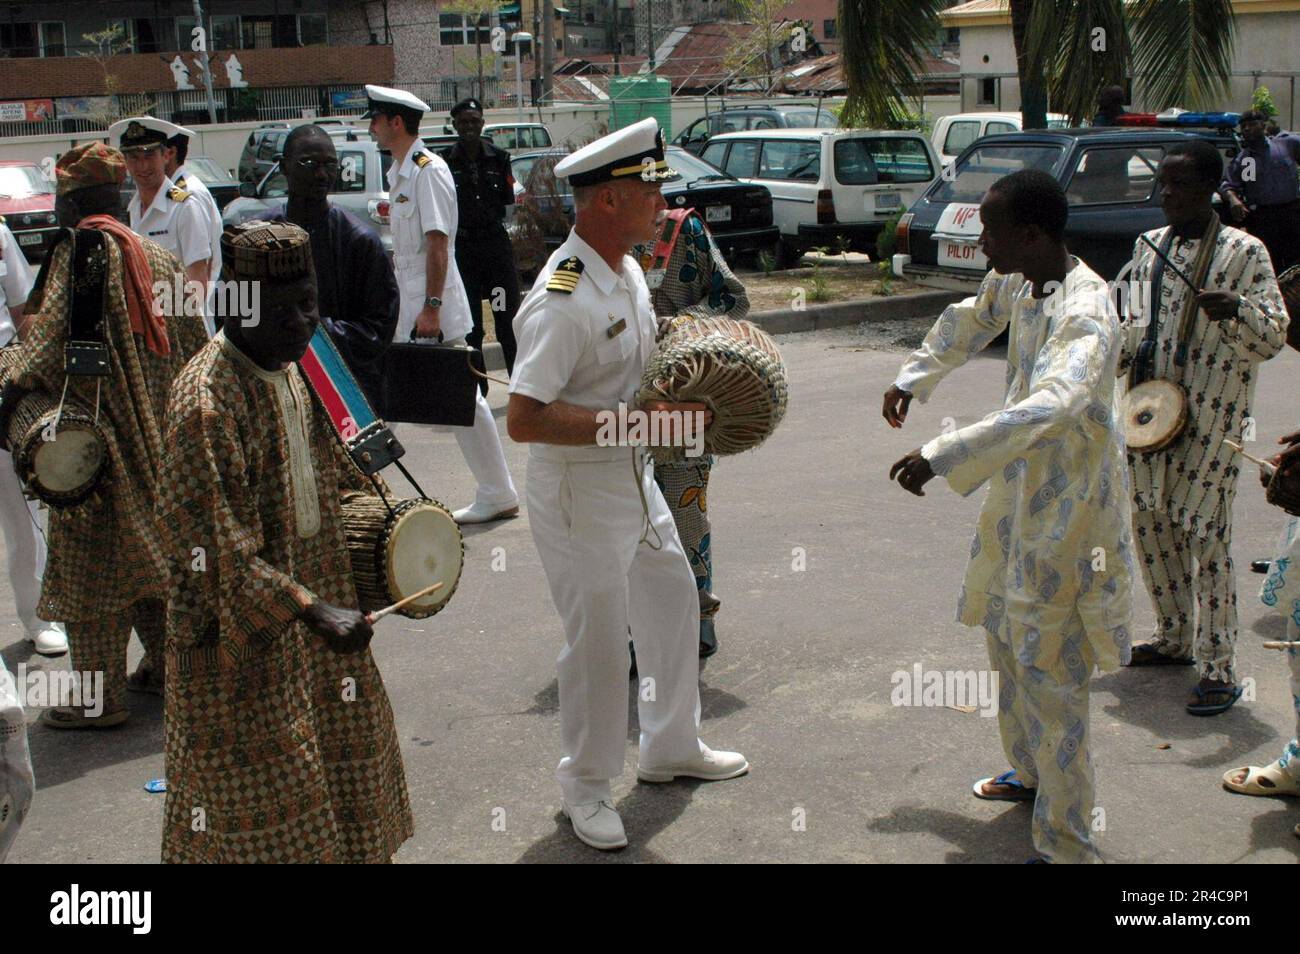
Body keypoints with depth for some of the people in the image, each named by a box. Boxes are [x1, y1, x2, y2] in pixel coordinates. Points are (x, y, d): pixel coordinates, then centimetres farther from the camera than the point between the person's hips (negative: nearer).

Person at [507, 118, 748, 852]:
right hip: (579, 494, -9)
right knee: (601, 646, 2)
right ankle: (587, 785, 24)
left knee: (674, 603, 22)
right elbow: (525, 418, -31)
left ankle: (672, 748, 42)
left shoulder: (627, 270, 3)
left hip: (634, 478, 10)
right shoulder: (562, 301, -26)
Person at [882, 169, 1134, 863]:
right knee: (1006, 635, 23)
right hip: (1019, 492, 9)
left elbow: (1049, 406, -46)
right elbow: (970, 321, 24)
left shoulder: (1085, 314, -28)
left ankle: (1065, 846, 7)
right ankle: (1032, 774, 45)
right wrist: (911, 381, 21)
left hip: (1068, 505, -9)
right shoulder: (1013, 282, 0)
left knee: (1049, 673, -4)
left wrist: (943, 458, -50)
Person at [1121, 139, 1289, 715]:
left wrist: (1235, 311, -30)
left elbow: (1273, 338, -11)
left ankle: (1219, 671, -1)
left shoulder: (1244, 253, -7)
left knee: (1206, 538, -7)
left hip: (1213, 420, -6)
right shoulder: (1149, 247, 11)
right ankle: (1175, 638, 31)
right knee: (1151, 527, 13)